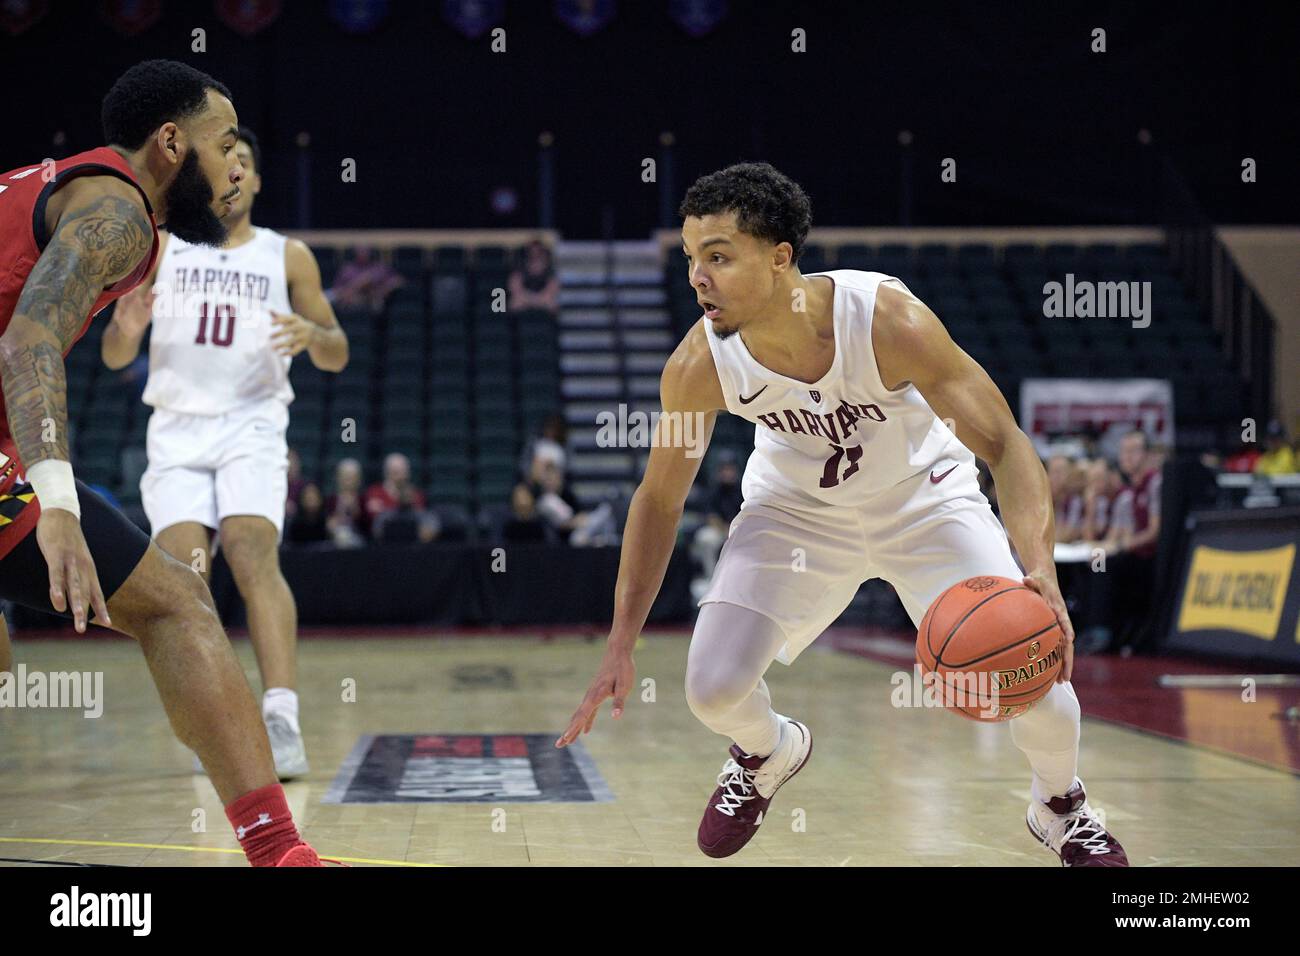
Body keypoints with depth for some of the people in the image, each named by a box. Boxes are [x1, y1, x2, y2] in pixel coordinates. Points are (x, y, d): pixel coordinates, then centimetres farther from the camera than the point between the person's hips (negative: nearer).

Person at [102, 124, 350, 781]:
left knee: (253, 554, -23)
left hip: (252, 426, -2)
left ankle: (282, 721, -33)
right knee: (184, 571, -14)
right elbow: (114, 357, 11)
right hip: (177, 430, 2)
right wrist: (127, 327, -13)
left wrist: (311, 333, -12)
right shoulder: (158, 250, 11)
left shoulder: (288, 257, 10)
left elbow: (337, 357, 11)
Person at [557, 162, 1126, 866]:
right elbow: (659, 499, -8)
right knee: (712, 688, -13)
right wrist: (620, 646, -11)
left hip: (924, 497, -2)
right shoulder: (698, 366, -25)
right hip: (795, 507, 2)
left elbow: (1004, 446, -29)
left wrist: (1040, 571, -46)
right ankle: (769, 752, 27)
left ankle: (1060, 808, 21)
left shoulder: (889, 320, -34)